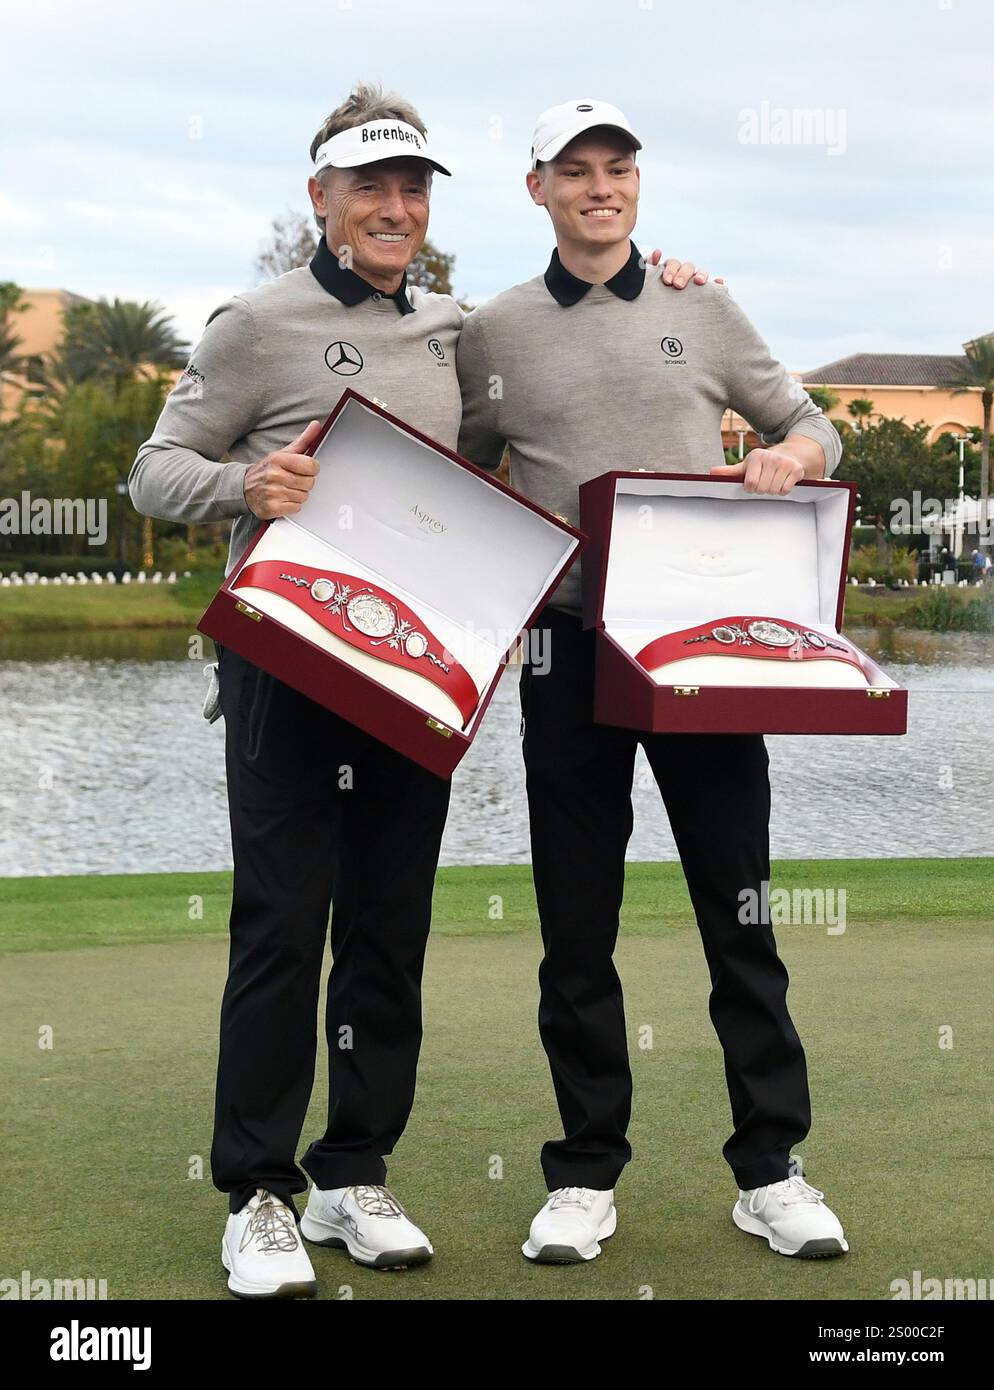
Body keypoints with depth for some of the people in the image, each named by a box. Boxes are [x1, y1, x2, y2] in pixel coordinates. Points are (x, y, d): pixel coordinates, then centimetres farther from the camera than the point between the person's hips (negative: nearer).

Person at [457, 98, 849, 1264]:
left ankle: (771, 1170, 11)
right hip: (567, 644, 0)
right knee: (577, 926, 4)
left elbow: (810, 426, 14)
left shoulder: (702, 310, 9)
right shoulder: (495, 333, 8)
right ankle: (585, 1176, 15)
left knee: (741, 913, 2)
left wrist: (789, 456, -8)